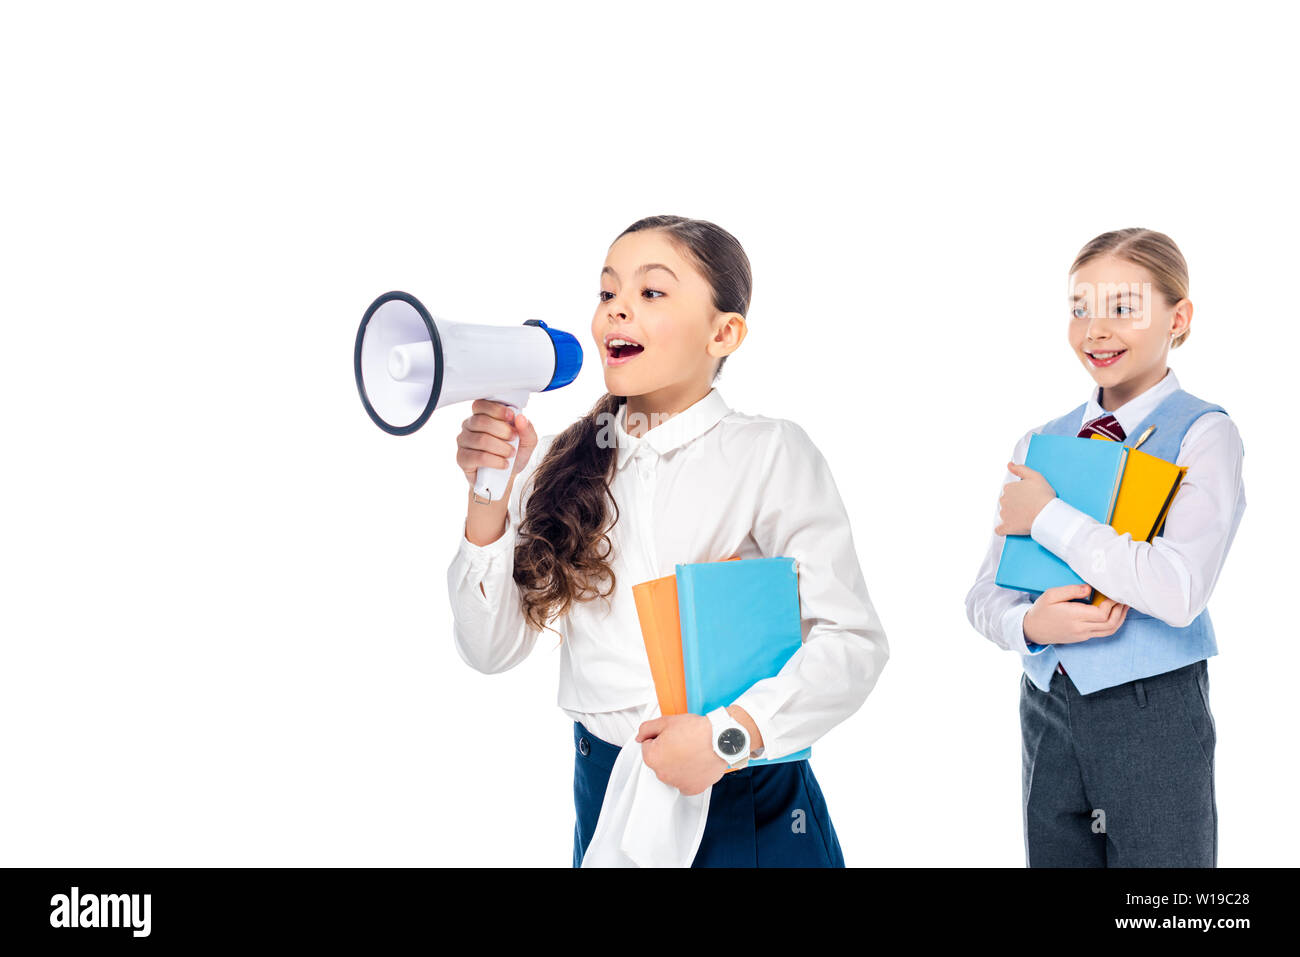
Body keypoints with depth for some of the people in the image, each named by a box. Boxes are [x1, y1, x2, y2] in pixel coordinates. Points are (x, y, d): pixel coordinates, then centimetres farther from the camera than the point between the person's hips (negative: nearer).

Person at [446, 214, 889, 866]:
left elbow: (851, 642, -14)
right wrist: (488, 498, -14)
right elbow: (491, 649, -3)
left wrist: (731, 732, -25)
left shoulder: (770, 454, -10)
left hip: (745, 804, -3)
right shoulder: (562, 463, 0)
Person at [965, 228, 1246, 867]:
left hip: (1153, 716, -4)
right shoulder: (1040, 444, 8)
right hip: (1048, 712, 5)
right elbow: (984, 596, 7)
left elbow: (1179, 591, -23)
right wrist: (1030, 625, -15)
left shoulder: (1204, 434, -7)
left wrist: (1046, 518, -15)